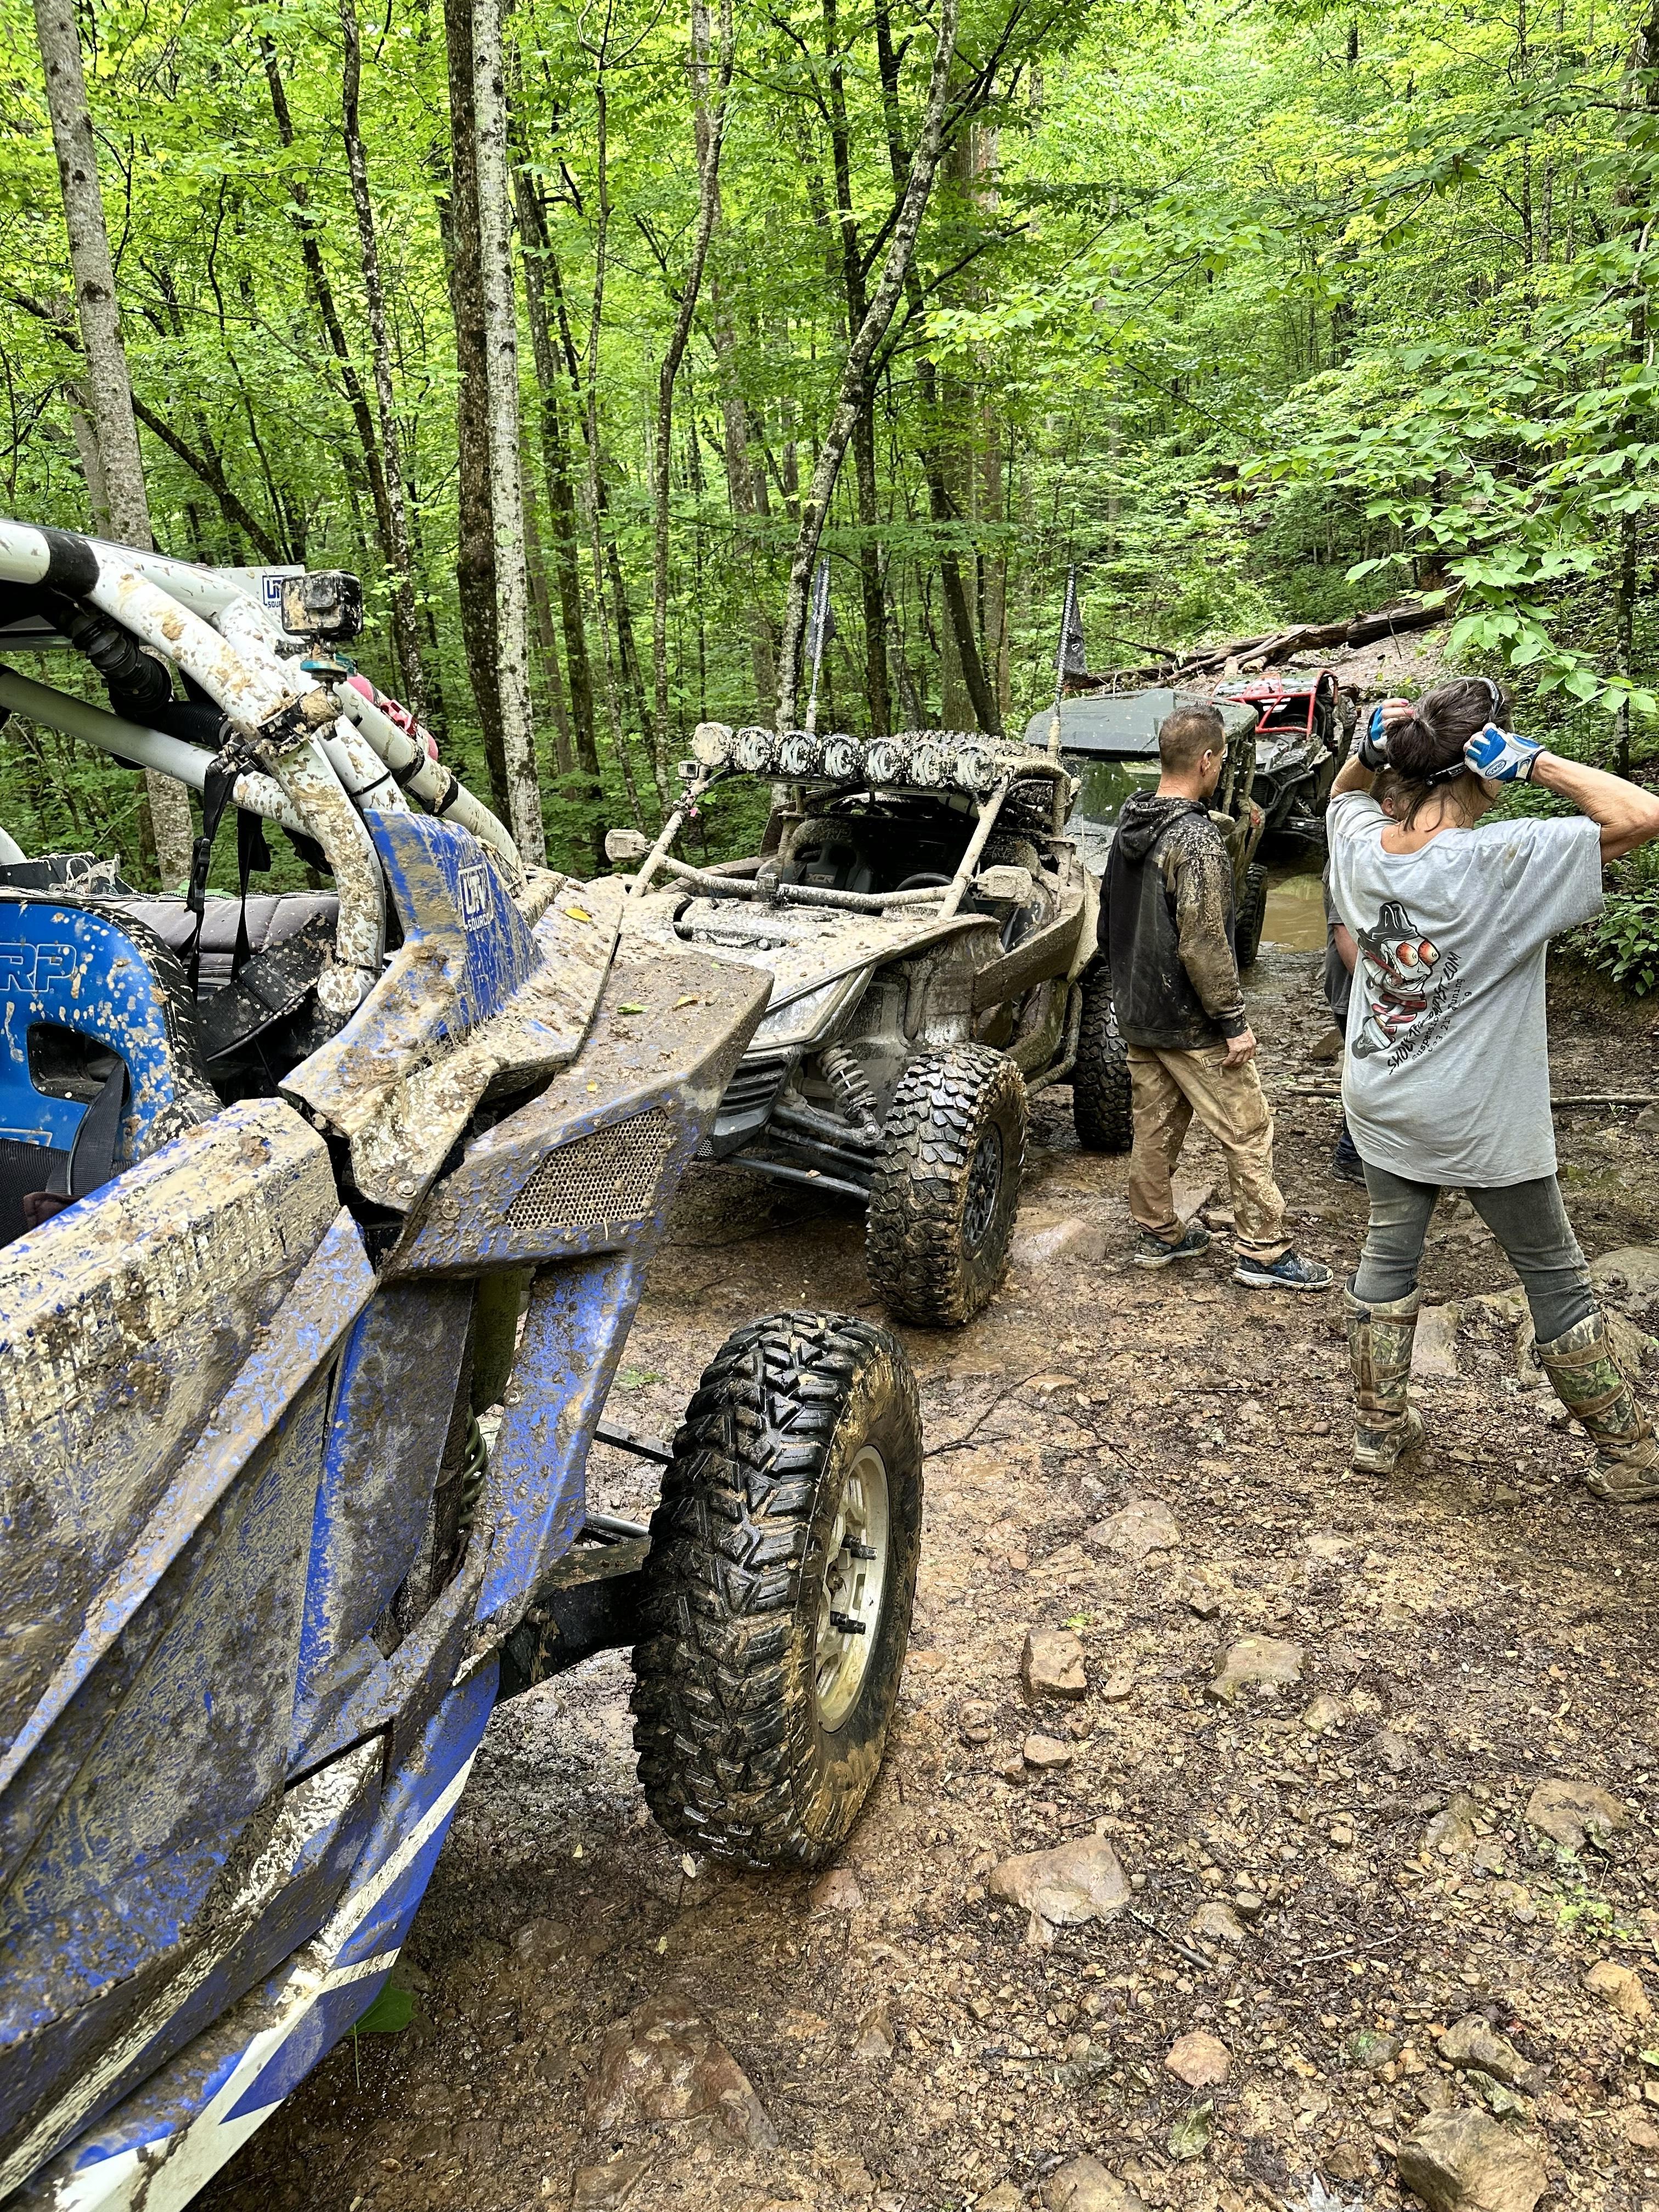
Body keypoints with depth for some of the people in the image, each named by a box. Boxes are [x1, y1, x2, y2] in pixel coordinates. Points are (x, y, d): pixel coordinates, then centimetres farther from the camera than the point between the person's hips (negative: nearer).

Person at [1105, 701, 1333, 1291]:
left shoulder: (1129, 826, 6)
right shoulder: (1197, 839, -22)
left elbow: (1113, 918, 17)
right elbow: (1204, 945, -24)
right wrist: (1234, 1022, -17)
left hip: (1137, 1014, 9)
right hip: (1191, 1023, -9)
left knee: (1154, 1127, 17)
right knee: (1248, 1133, 2)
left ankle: (1157, 1235, 28)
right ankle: (1263, 1253, 10)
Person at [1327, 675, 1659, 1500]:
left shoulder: (1364, 846, -7)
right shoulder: (1505, 861, -24)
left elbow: (1343, 795, 16)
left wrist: (1369, 753, -5)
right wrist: (1537, 762, -24)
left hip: (1382, 1110, 5)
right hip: (1484, 1123, -5)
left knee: (1388, 1254, 18)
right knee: (1555, 1277, 10)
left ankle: (1378, 1429, 28)